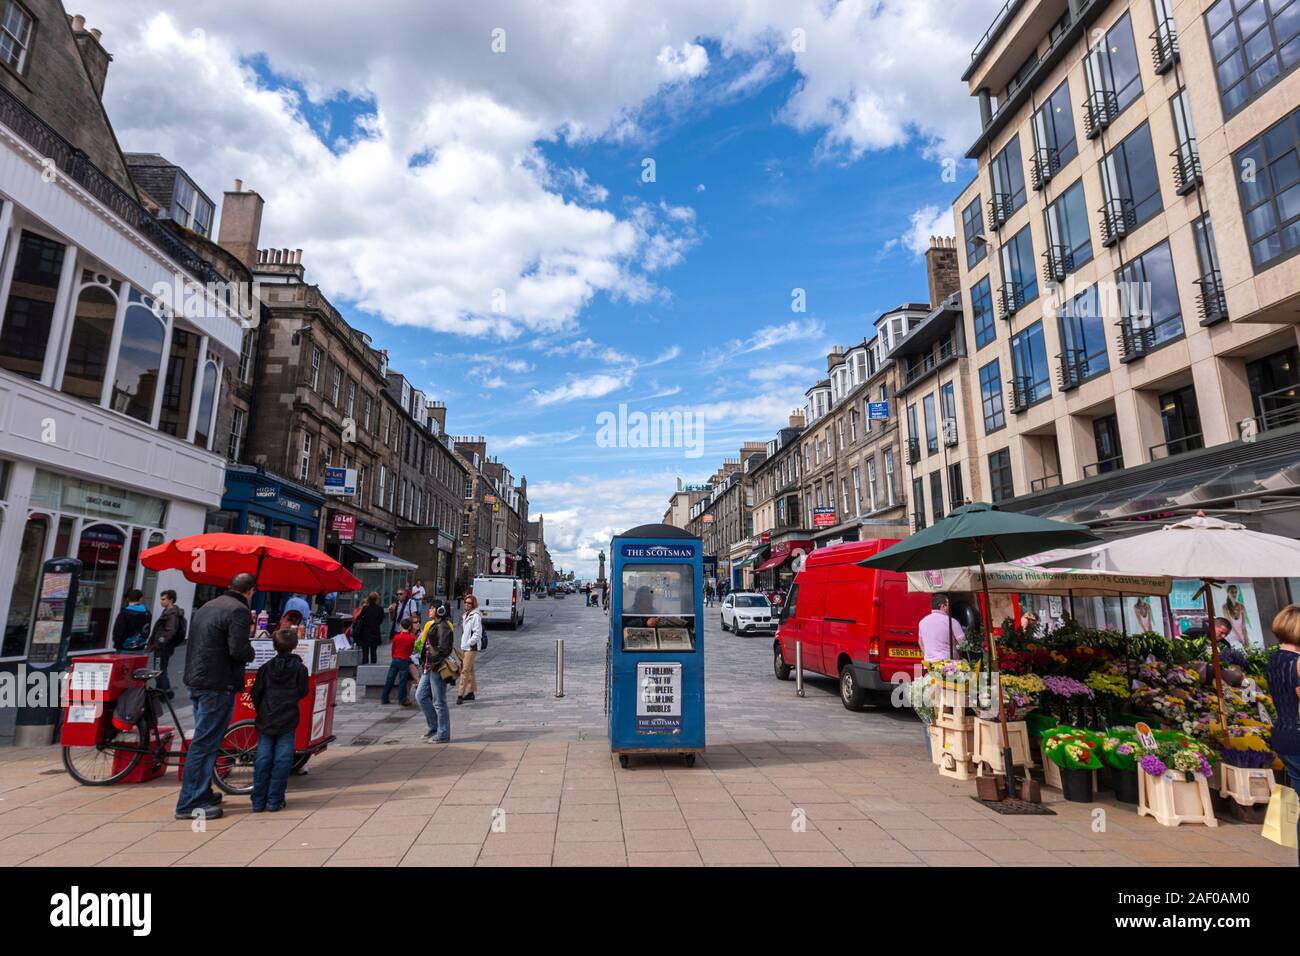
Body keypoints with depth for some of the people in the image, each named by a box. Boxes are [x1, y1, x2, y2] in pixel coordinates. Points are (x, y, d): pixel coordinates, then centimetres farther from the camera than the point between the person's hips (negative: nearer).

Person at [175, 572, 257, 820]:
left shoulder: (207, 607, 15)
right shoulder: (238, 610, -15)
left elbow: (203, 642, 18)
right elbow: (239, 650, -23)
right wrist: (251, 651, -2)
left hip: (196, 681, 10)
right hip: (218, 686, -10)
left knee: (205, 741, 19)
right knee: (205, 743, -3)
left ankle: (202, 794, 29)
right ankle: (189, 804, 2)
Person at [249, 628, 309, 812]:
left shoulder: (265, 668, 2)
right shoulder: (299, 668, -4)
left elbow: (255, 694, 3)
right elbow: (302, 693, -2)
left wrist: (260, 712, 19)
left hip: (265, 721, 3)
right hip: (288, 721, -3)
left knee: (263, 759, 9)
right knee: (282, 760, 3)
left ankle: (258, 801, 13)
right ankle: (274, 801, 4)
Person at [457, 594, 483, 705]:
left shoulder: (476, 616, -14)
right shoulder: (465, 615, 14)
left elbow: (477, 634, -17)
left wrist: (468, 644, -17)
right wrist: (463, 645, 14)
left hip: (471, 647, -9)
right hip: (464, 647, 9)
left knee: (465, 671, -10)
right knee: (469, 670, 16)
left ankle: (460, 694, -9)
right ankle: (470, 692, 24)